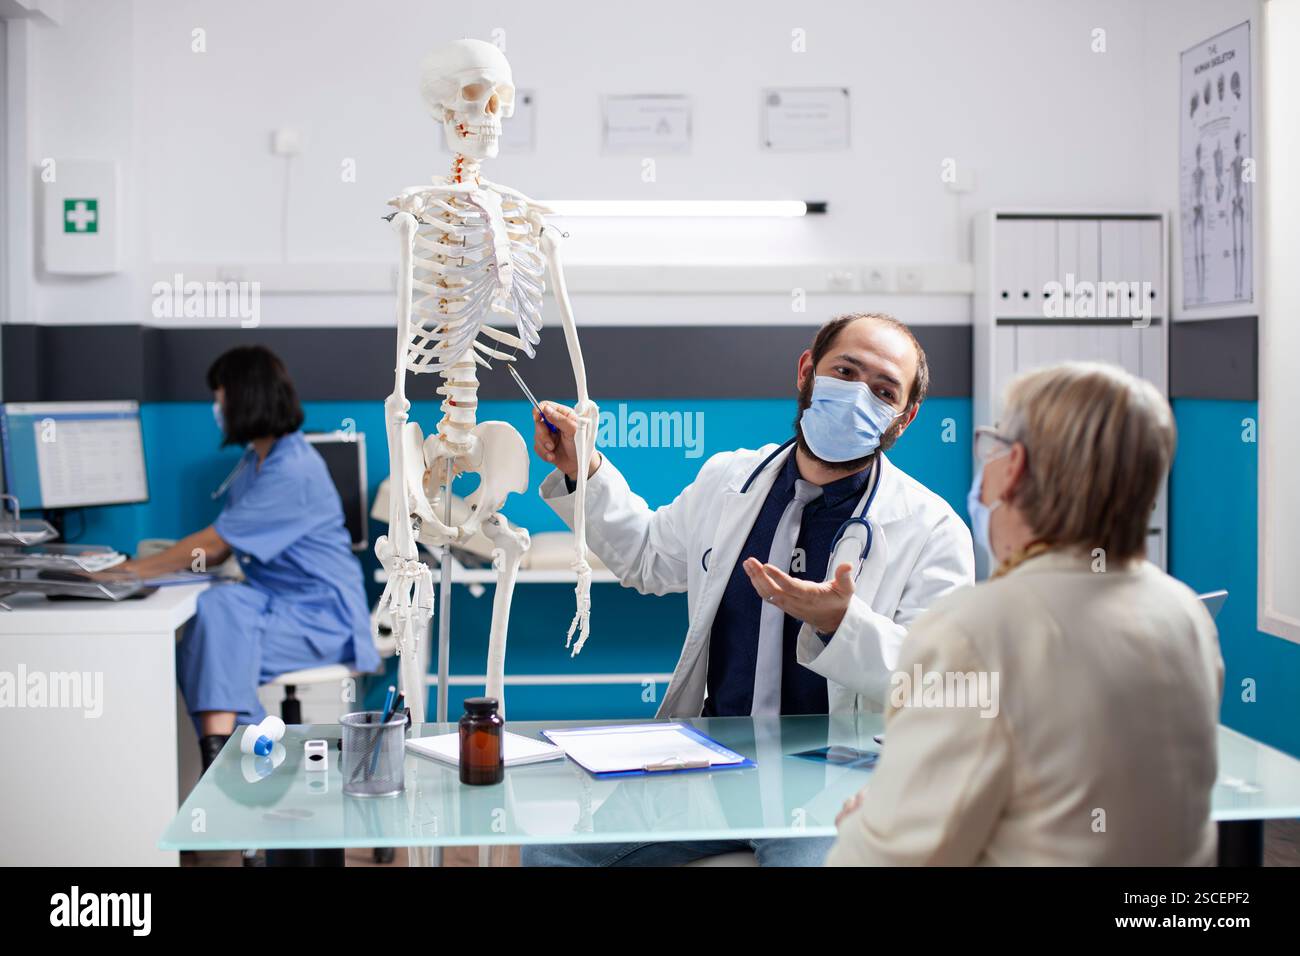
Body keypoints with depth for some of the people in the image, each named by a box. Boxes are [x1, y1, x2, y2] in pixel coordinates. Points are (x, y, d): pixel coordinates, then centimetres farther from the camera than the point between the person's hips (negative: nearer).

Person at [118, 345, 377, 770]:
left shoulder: (293, 470, -18)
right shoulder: (255, 460, 13)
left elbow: (213, 545, -17)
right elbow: (218, 551, 14)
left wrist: (133, 570, -9)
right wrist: (129, 565, 5)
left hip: (321, 613, -8)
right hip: (273, 601, 8)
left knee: (212, 654, -27)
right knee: (213, 603, -23)